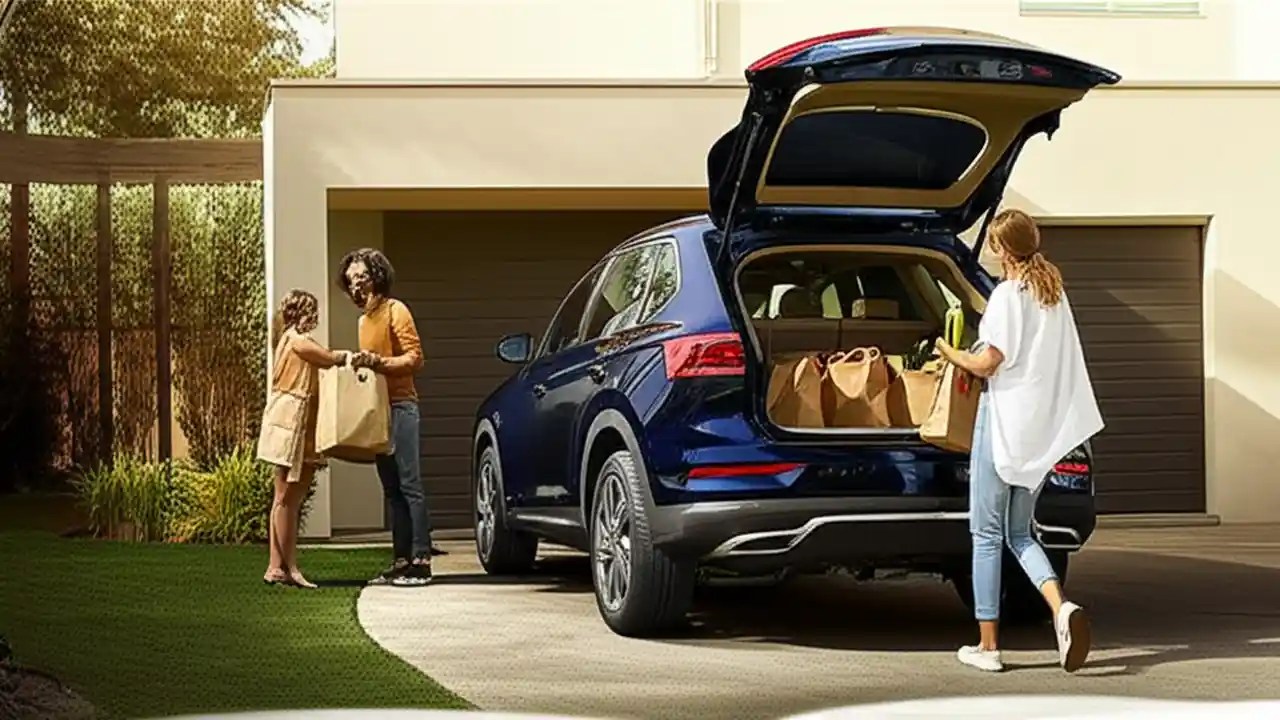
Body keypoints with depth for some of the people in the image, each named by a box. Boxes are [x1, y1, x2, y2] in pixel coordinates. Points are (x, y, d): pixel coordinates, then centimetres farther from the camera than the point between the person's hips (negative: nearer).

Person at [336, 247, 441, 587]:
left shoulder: (395, 310, -4)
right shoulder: (364, 319, 21)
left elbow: (415, 357, -11)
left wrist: (378, 362, -22)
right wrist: (361, 364, 8)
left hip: (400, 406, -9)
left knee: (409, 485, -10)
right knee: (392, 489, 7)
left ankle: (421, 561, -12)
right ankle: (401, 560, 8)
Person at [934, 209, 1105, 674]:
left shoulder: (1008, 293, -12)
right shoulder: (1054, 293, 11)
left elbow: (987, 363, -14)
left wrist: (950, 354, 3)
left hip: (1004, 421, -7)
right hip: (1043, 426, 7)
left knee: (987, 534, 2)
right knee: (1020, 534, 15)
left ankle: (987, 645, 4)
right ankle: (1061, 606, -11)